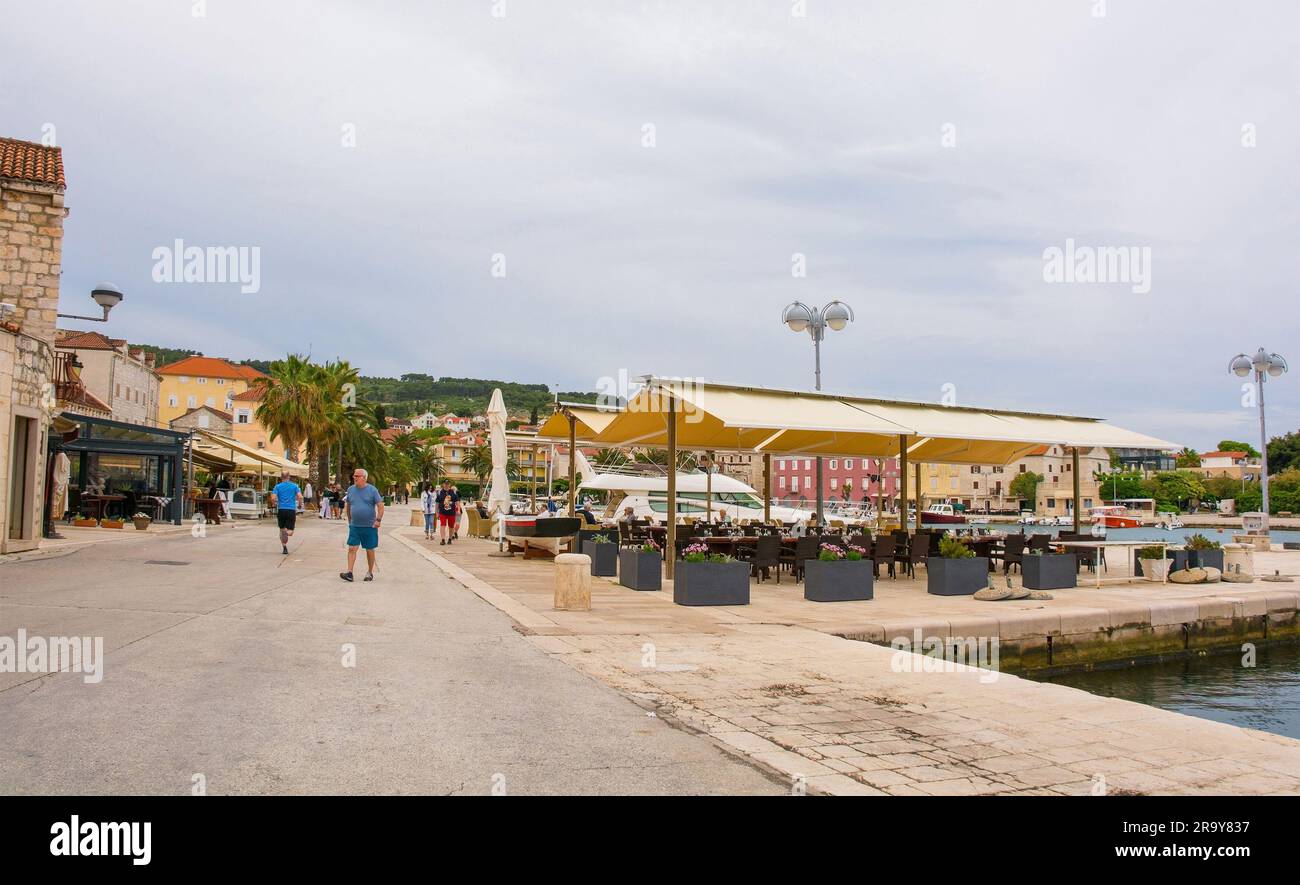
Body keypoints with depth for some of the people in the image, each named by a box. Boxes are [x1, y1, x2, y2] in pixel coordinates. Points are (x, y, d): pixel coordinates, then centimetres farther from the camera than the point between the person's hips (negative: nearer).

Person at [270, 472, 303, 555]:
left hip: (281, 510, 1)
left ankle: (284, 548, 14)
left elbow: (273, 497, -8)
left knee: (282, 529, 17)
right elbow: (300, 496, -7)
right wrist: (300, 504, 10)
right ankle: (287, 533, -35)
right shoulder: (294, 486, 4)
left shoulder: (278, 486, 4)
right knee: (290, 532, 1)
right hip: (291, 510, -1)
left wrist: (275, 504, 11)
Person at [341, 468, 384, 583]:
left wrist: (378, 520, -14)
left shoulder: (372, 490, -6)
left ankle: (370, 573, 18)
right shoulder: (350, 489, 6)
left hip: (369, 526, -3)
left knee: (369, 550, 7)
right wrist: (349, 520, 16)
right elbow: (347, 505, 19)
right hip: (354, 526, 3)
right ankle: (349, 573, -7)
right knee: (352, 548, -6)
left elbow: (380, 506, -6)